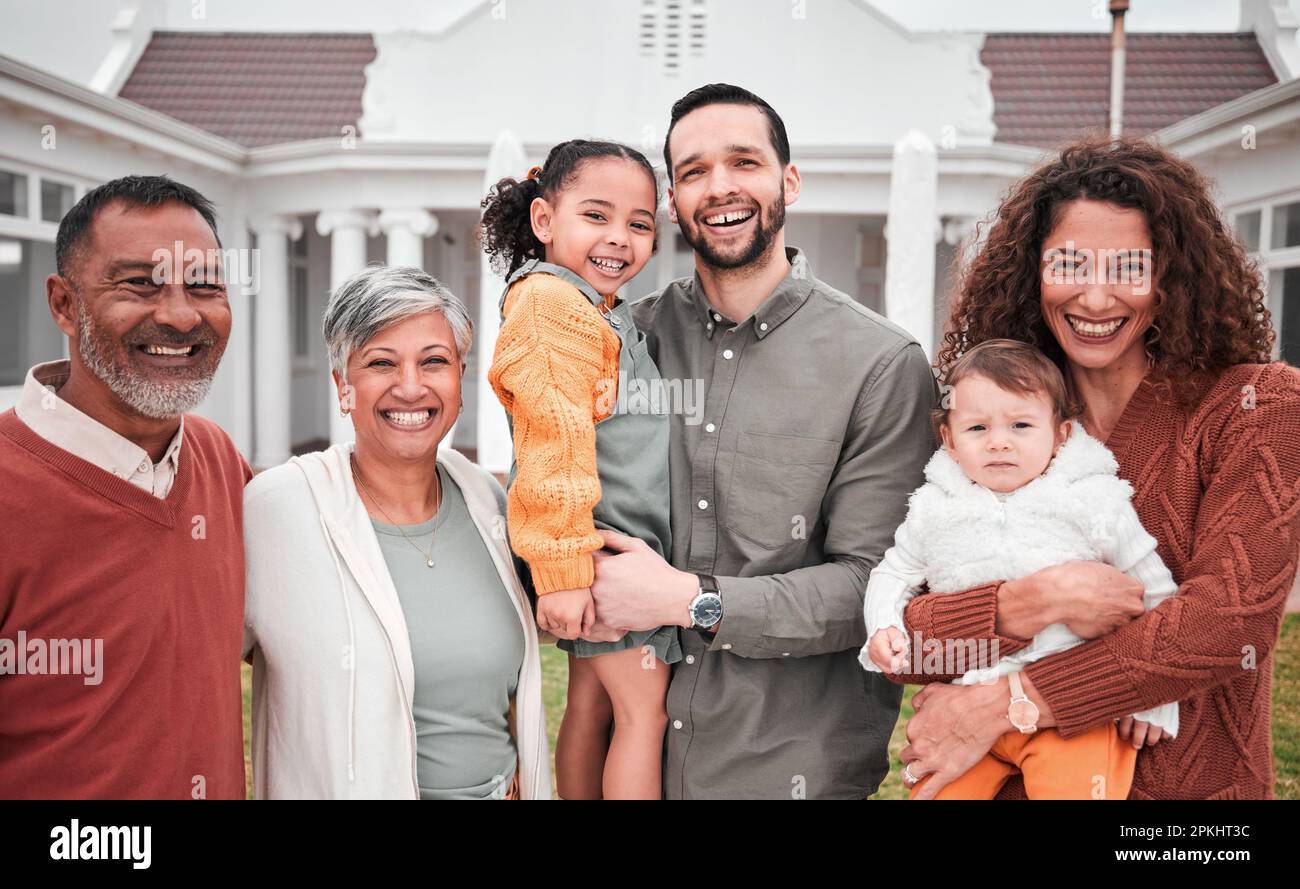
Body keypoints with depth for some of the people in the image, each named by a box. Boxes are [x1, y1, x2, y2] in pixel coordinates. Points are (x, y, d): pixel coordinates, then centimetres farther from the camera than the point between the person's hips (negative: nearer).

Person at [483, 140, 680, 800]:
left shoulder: (606, 313, 18)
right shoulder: (549, 303, -15)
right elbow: (555, 445, -22)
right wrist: (563, 571, -26)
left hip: (631, 544, 10)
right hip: (600, 548, -9)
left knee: (592, 702, 14)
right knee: (645, 708, -5)